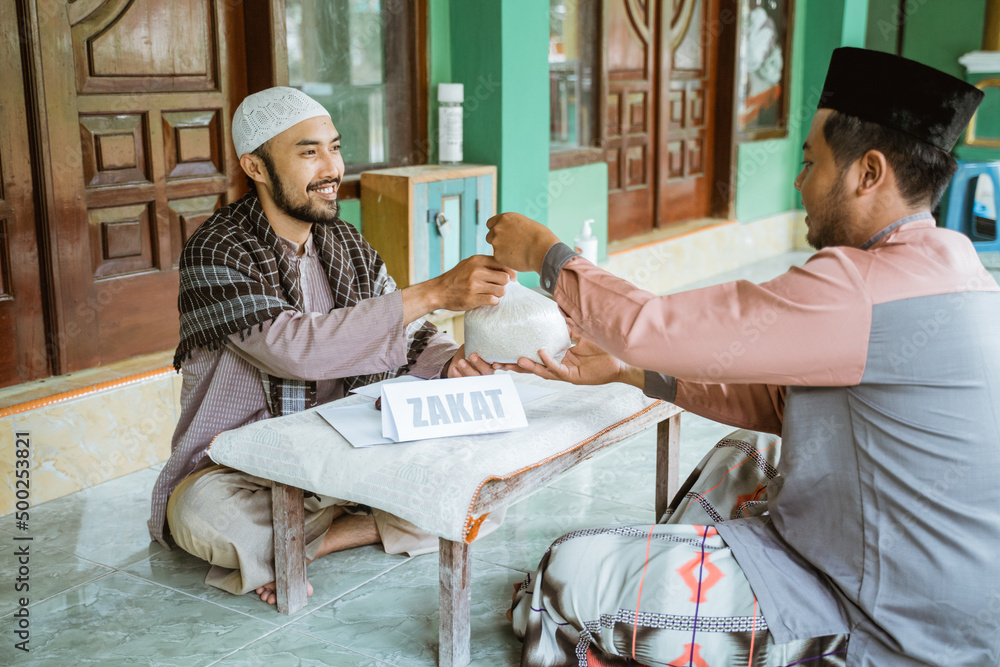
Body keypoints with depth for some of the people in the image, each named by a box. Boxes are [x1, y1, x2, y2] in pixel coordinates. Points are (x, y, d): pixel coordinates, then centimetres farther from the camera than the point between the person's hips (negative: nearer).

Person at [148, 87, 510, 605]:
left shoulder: (346, 245, 5)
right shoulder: (215, 253, -16)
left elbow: (409, 339, 5)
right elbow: (297, 348, -31)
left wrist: (450, 361, -20)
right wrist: (433, 293, -34)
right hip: (239, 472, -6)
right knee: (201, 513, -37)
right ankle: (371, 525, -13)